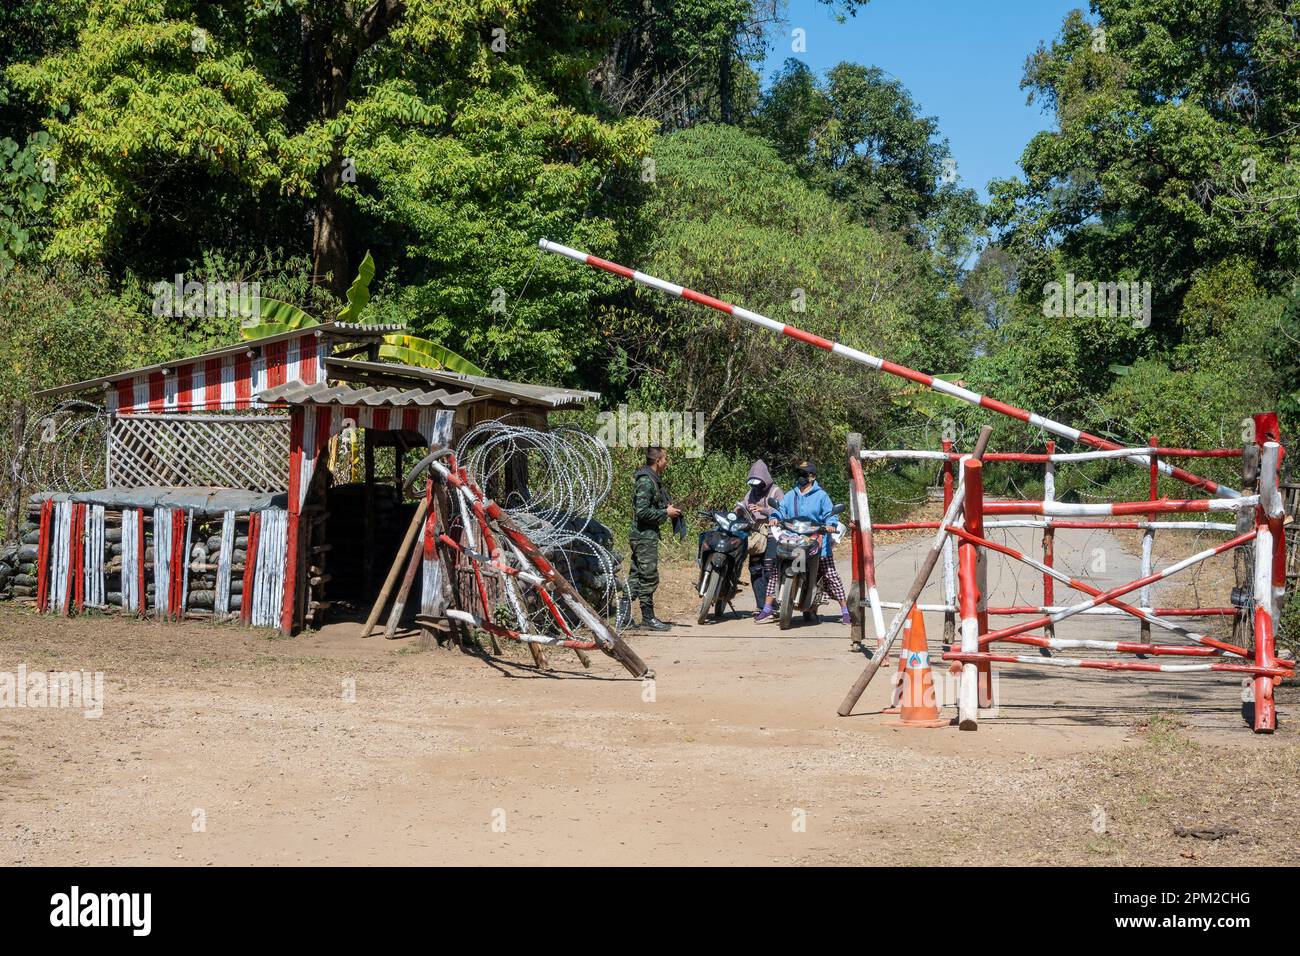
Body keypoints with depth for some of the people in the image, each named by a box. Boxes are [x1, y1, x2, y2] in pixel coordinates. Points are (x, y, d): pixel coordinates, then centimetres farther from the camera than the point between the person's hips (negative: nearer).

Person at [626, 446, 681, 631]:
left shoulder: (653, 480, 16)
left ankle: (624, 614, 15)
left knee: (636, 576, 12)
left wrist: (667, 509, 10)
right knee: (649, 577, -5)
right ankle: (648, 617, 1)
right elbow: (642, 512, -23)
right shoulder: (645, 481, -17)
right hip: (645, 537, -10)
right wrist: (666, 513, -14)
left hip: (643, 537, 10)